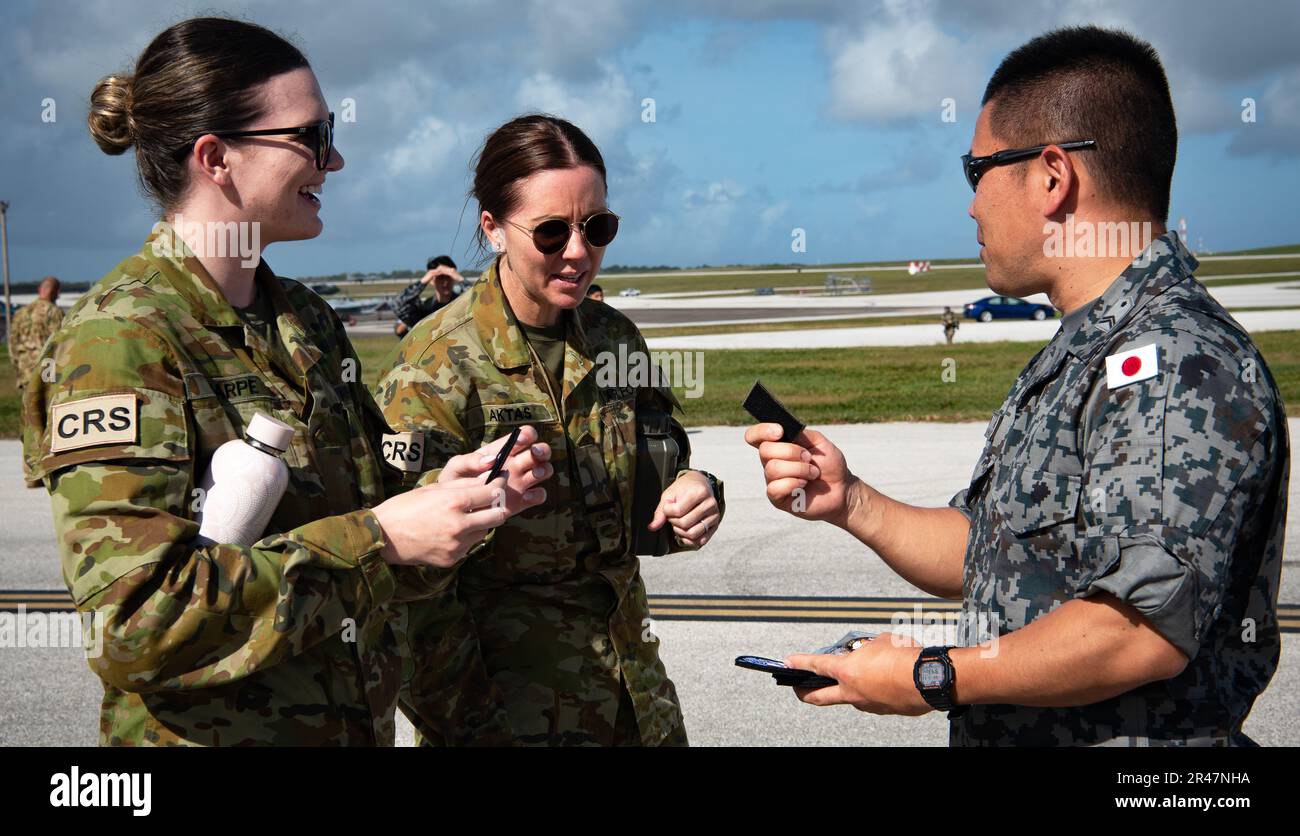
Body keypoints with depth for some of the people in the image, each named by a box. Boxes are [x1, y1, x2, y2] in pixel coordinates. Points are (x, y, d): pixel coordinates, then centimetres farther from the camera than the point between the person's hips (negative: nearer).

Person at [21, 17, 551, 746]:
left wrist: (452, 492, -9)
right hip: (206, 729, -7)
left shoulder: (308, 320, 6)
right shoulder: (118, 338, -19)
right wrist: (381, 541, -27)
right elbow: (139, 617, -26)